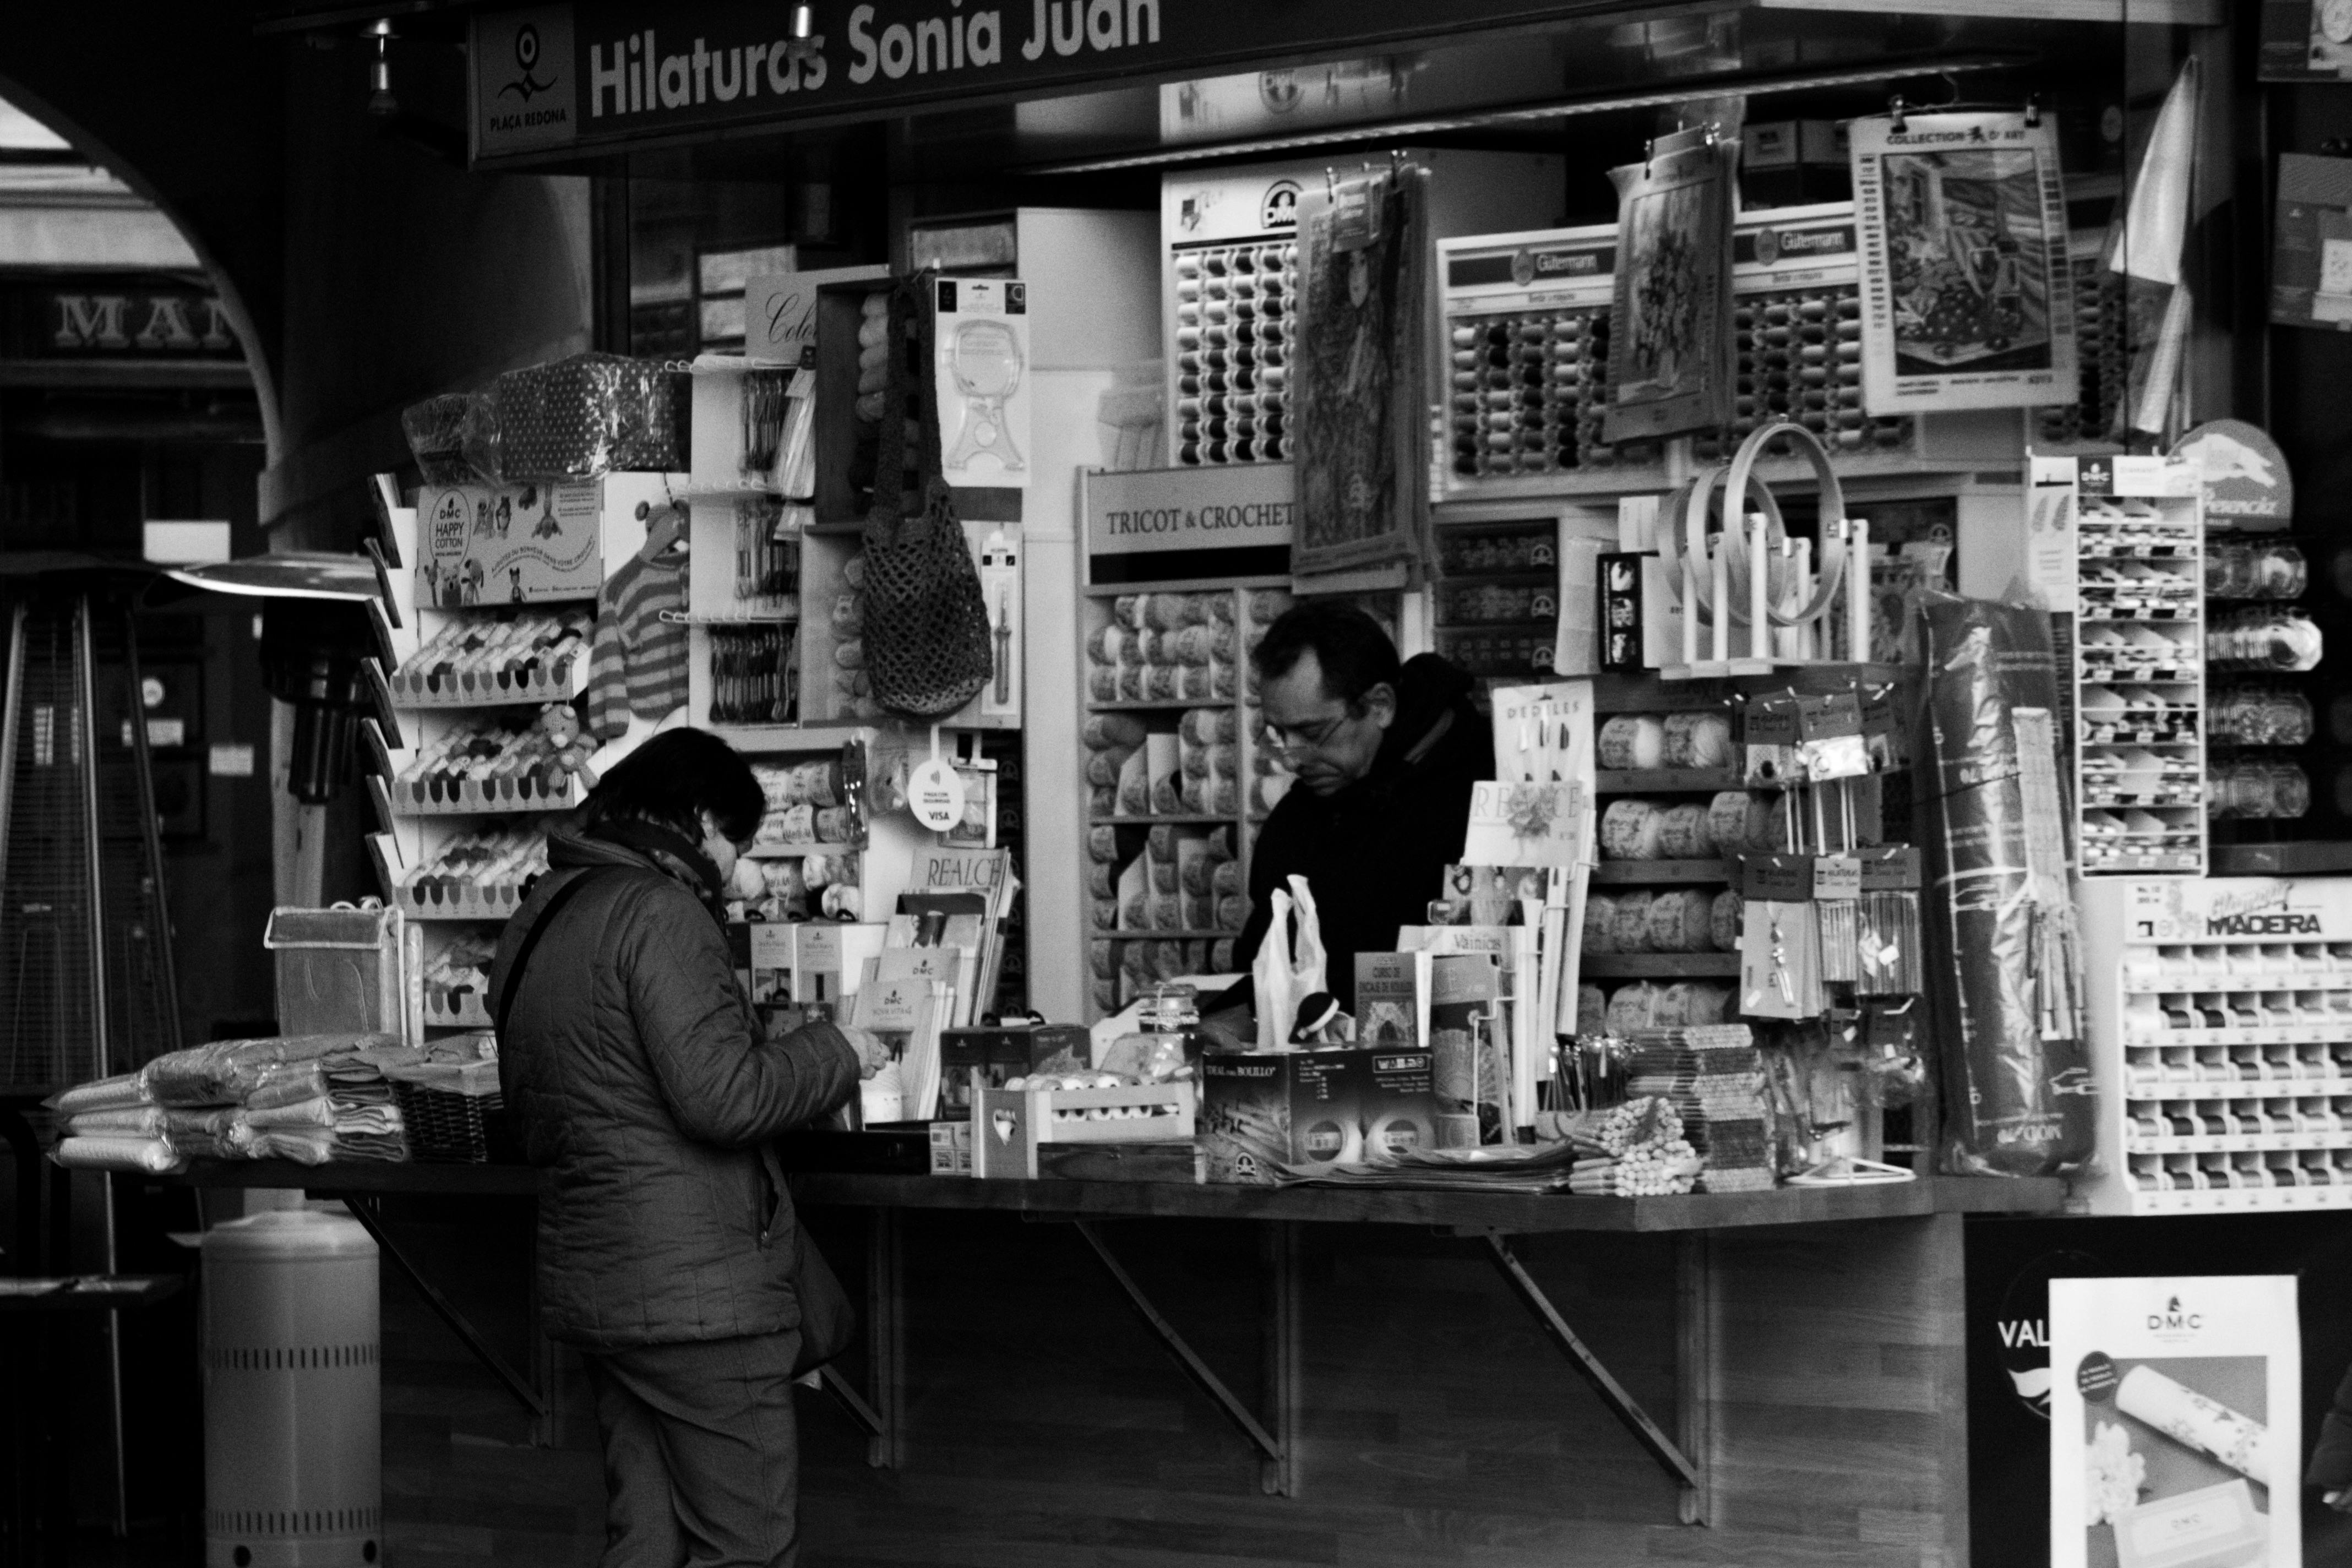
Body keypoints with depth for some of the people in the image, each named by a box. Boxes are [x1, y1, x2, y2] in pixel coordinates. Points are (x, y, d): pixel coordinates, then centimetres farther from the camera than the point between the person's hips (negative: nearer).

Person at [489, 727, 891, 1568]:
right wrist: (836, 1054, -5)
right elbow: (723, 1096, -21)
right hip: (699, 1291, -9)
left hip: (596, 1277, 9)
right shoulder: (661, 913, -14)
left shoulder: (540, 918, 15)